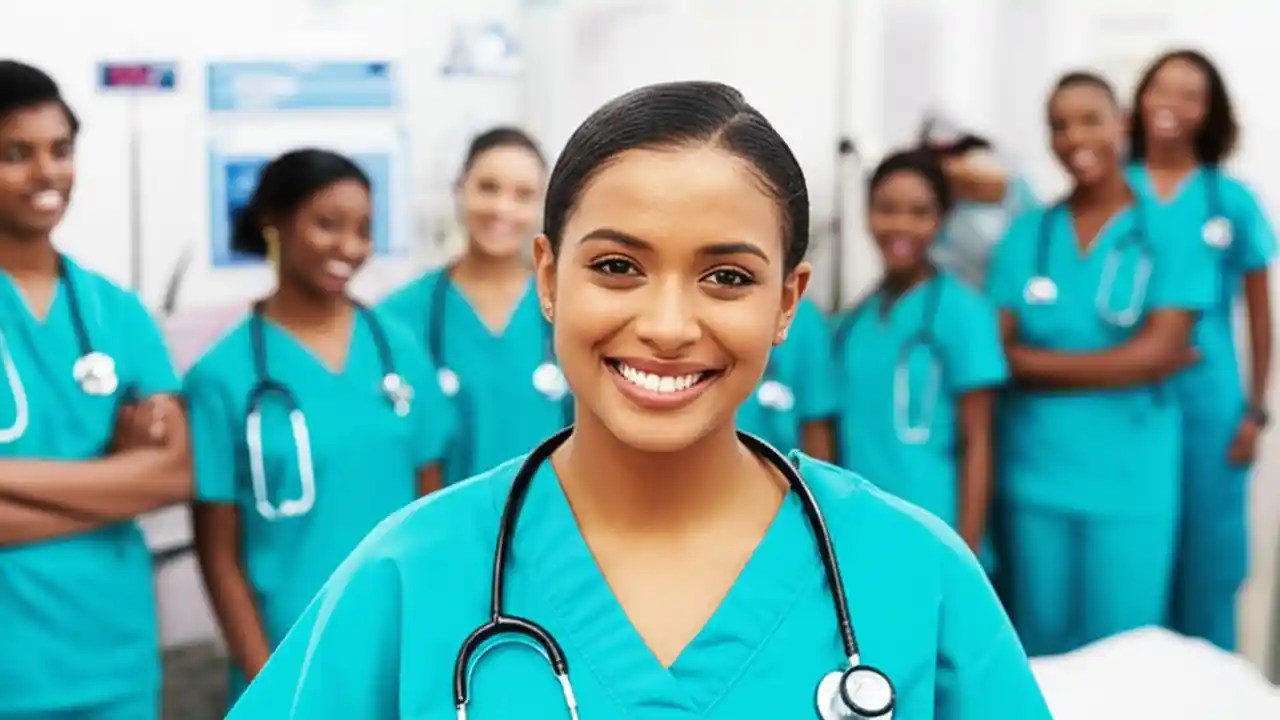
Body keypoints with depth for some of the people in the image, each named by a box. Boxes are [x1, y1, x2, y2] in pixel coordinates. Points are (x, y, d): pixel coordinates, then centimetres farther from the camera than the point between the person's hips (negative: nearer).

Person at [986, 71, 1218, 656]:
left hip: (1129, 483, -2)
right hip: (1034, 474, 3)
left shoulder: (1168, 234, -3)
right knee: (1038, 649, 14)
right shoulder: (1025, 237, 4)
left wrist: (1040, 363, -9)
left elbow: (1159, 350, -12)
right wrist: (1124, 364, -10)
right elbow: (1000, 351, -3)